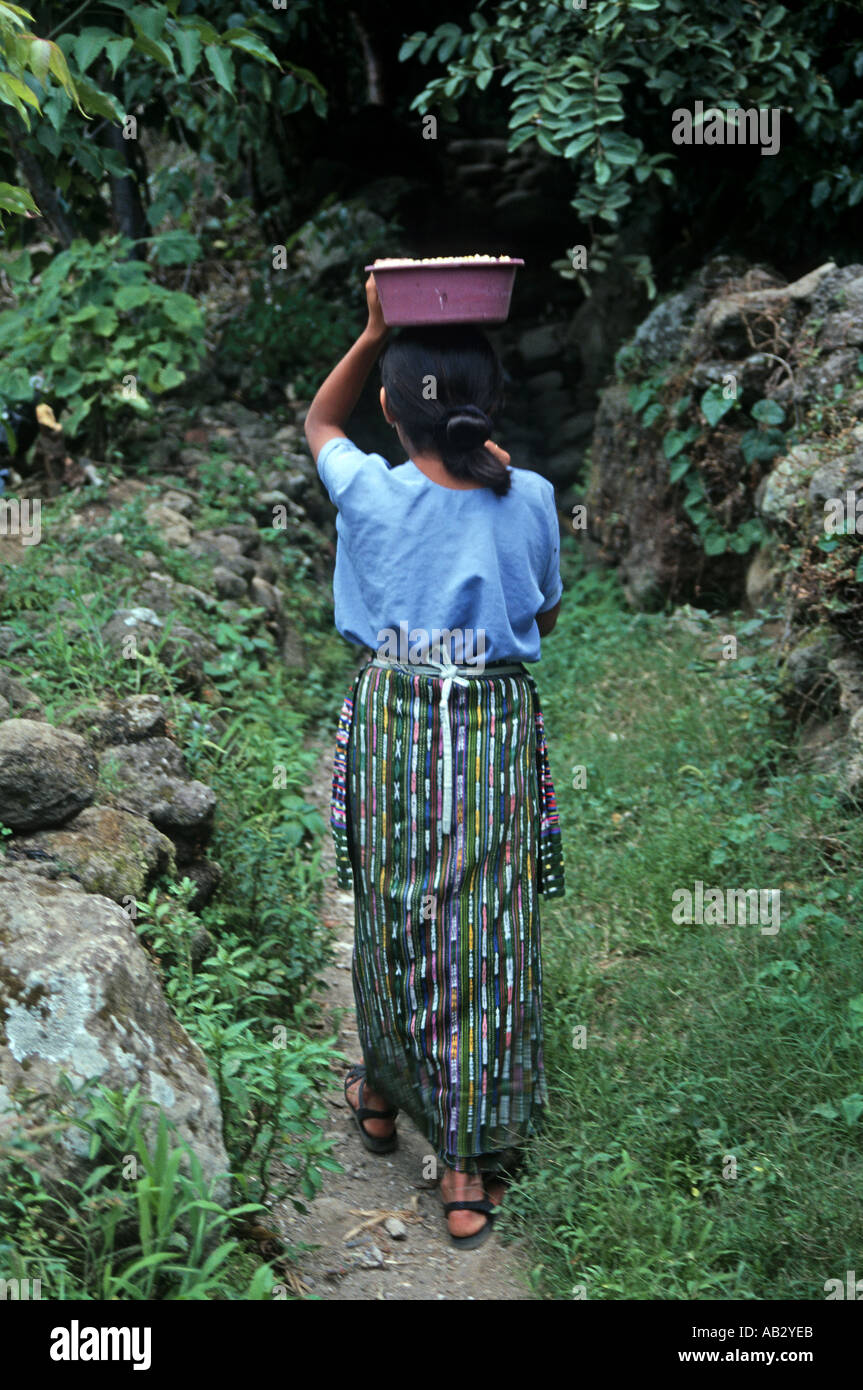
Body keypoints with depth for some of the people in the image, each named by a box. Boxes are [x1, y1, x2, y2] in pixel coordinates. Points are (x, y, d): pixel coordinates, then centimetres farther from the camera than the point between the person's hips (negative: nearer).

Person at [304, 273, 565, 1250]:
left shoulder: (371, 494, -10)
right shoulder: (528, 500, -9)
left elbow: (318, 422, 12)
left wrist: (374, 331, 2)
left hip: (394, 721, 1)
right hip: (497, 731, 0)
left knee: (396, 918, 18)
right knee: (487, 931, 6)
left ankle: (385, 1101, 38)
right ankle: (470, 1168, 13)